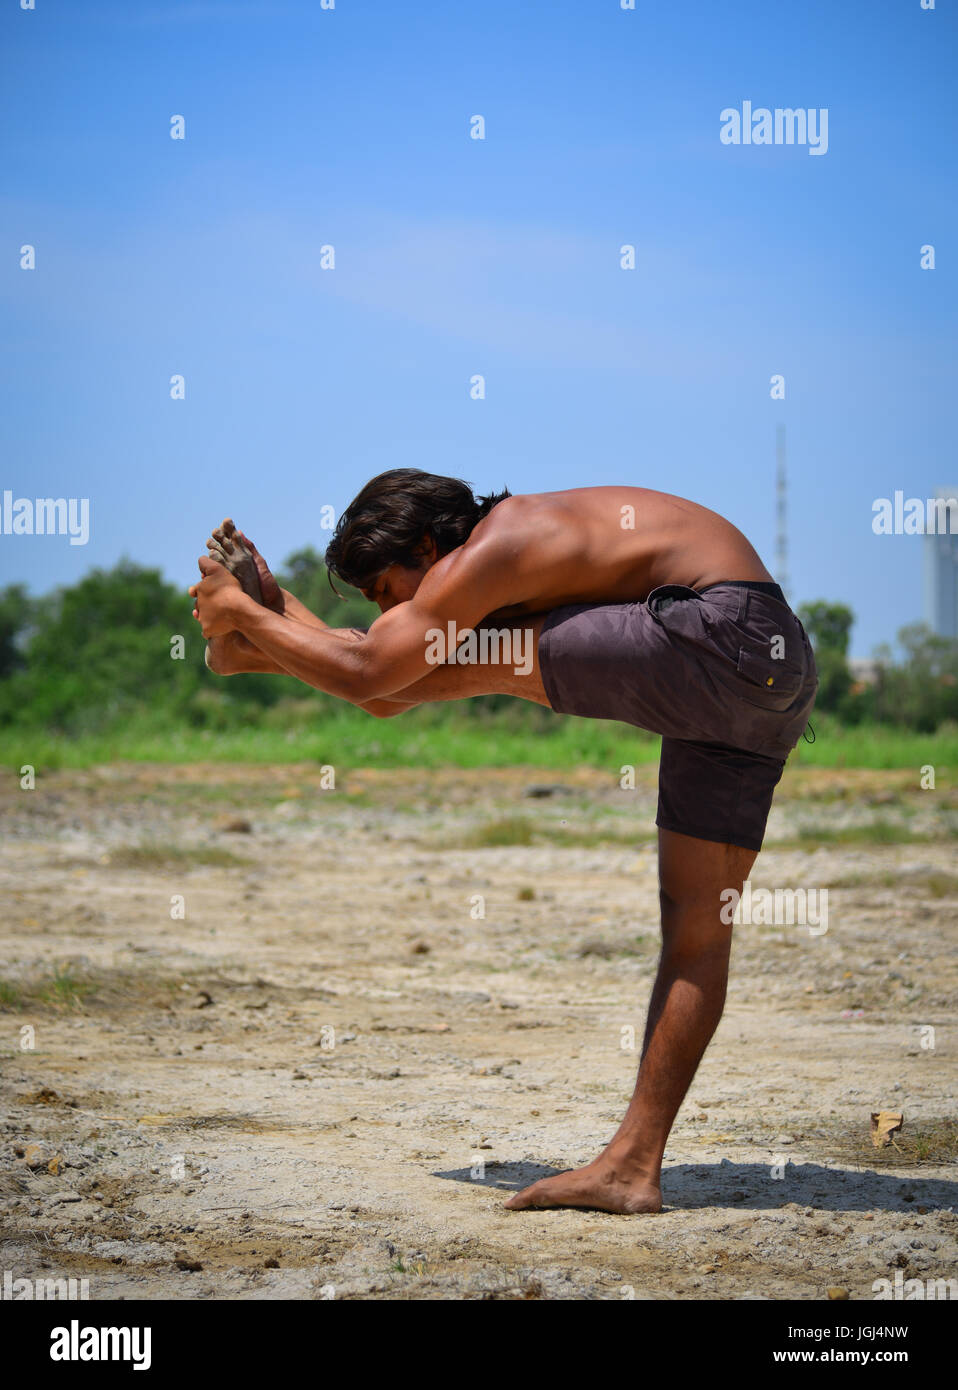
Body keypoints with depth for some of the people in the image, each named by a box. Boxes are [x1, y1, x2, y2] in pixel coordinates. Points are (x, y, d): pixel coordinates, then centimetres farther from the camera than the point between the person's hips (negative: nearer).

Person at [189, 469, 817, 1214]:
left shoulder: (491, 550, -9)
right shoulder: (515, 543, 21)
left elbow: (364, 675, -13)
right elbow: (388, 698, 24)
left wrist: (241, 614, 0)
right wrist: (273, 604, 23)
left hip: (725, 636, -10)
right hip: (763, 675, 10)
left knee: (460, 663, -6)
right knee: (696, 919, 6)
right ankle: (632, 1166, 6)